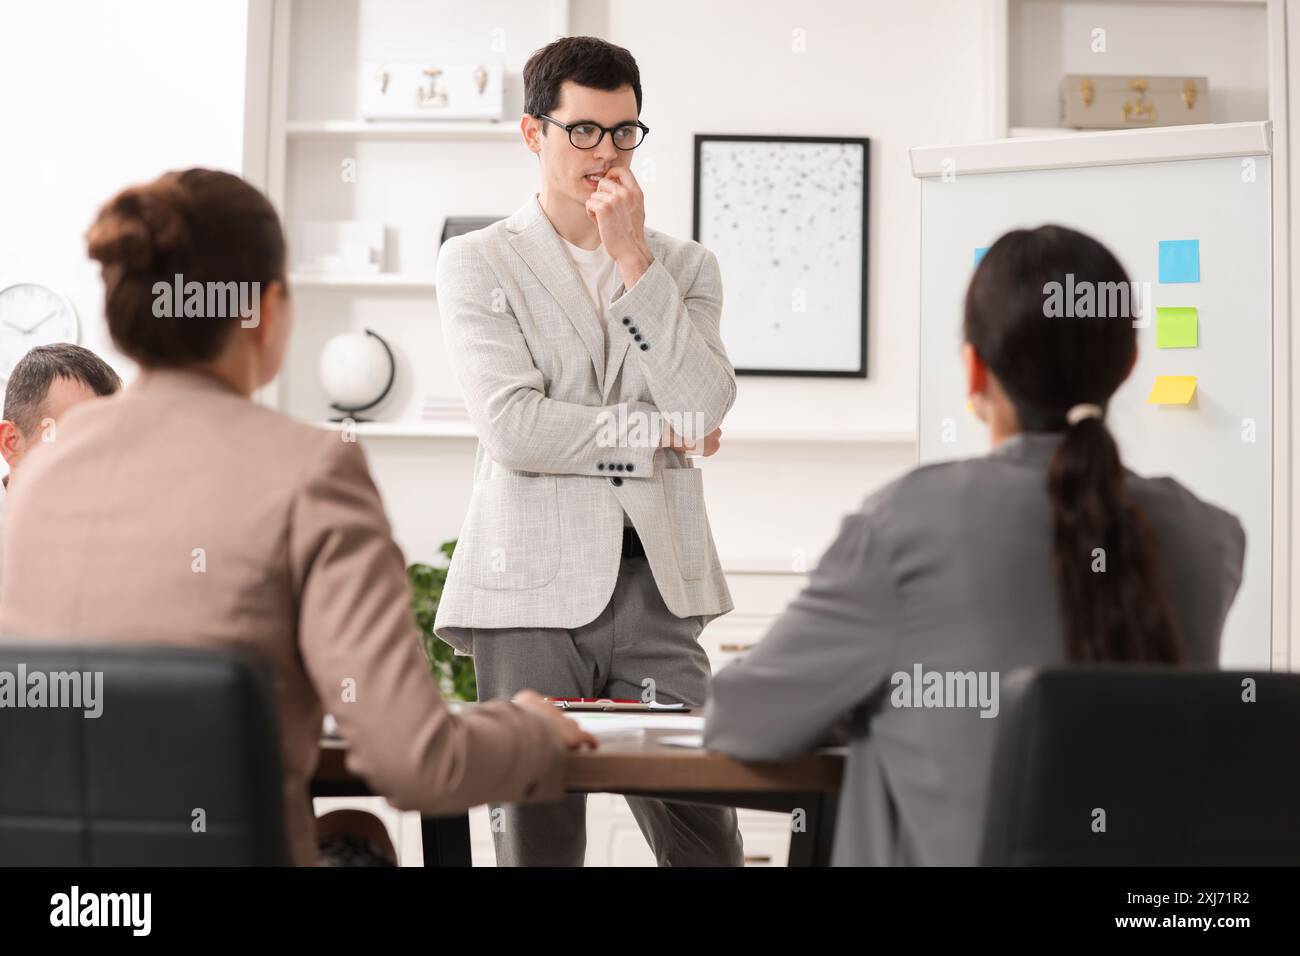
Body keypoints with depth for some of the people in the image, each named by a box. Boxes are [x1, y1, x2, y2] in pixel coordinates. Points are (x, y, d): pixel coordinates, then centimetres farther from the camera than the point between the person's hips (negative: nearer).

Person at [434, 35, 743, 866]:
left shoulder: (684, 267, 15)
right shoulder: (477, 263, 5)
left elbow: (706, 407, -4)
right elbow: (514, 429, -9)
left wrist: (634, 260, -4)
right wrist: (658, 432, -2)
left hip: (656, 586, 2)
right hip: (534, 586, -2)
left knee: (703, 834, -1)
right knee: (537, 836, 2)